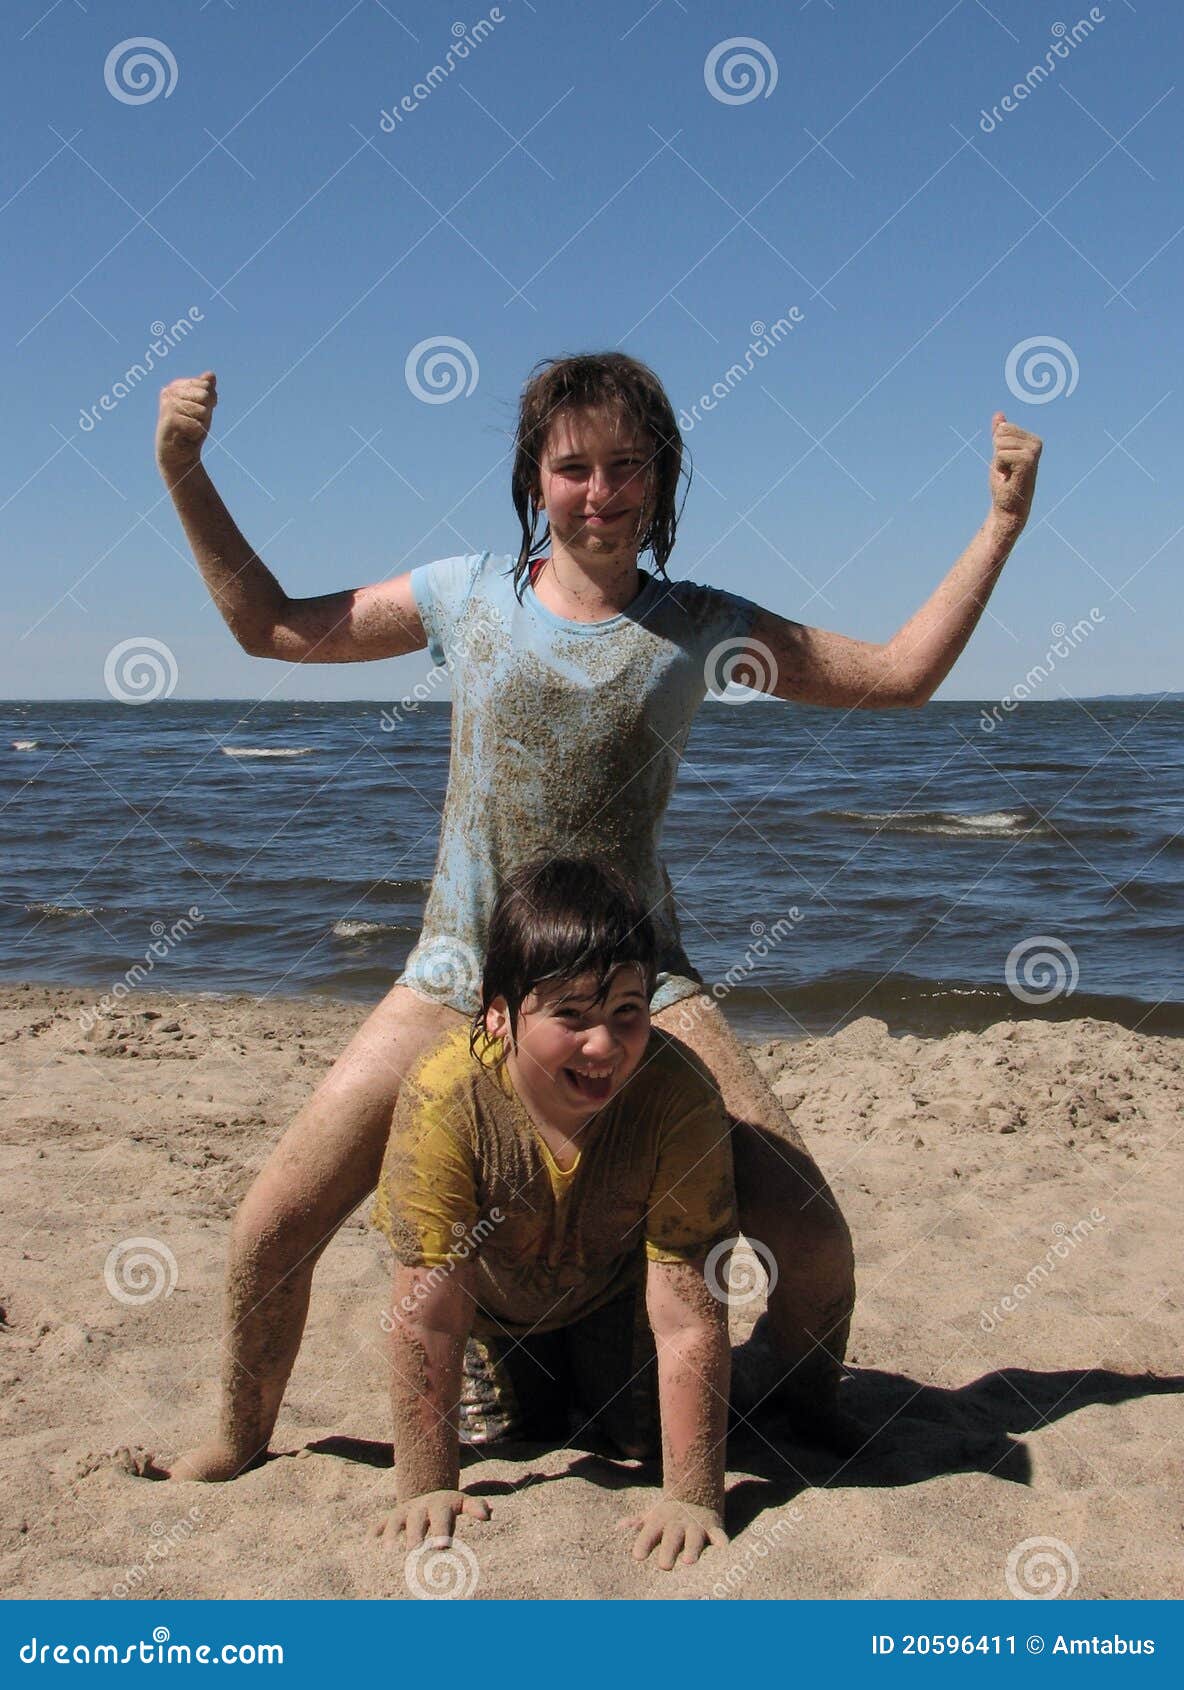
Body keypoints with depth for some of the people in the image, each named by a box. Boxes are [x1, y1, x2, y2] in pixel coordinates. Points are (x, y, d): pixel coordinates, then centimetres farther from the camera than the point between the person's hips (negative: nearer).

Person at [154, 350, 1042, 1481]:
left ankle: (811, 1419, 24)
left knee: (812, 1242, -11)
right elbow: (270, 626, 11)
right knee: (269, 1235, -6)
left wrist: (1002, 523, 2)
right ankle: (238, 1443, 25)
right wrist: (183, 477, 5)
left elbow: (899, 674, 6)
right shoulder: (469, 595, 3)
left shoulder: (699, 624, 2)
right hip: (458, 979, 1)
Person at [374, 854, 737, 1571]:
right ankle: (538, 1389, 34)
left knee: (643, 1434, -3)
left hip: (615, 1286, 0)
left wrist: (693, 1499, -35)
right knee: (491, 1435, 0)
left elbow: (689, 1320, -35)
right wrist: (426, 1488, -28)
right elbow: (428, 1313, -32)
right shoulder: (444, 1098, -41)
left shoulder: (680, 1098, -40)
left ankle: (593, 1372, 31)